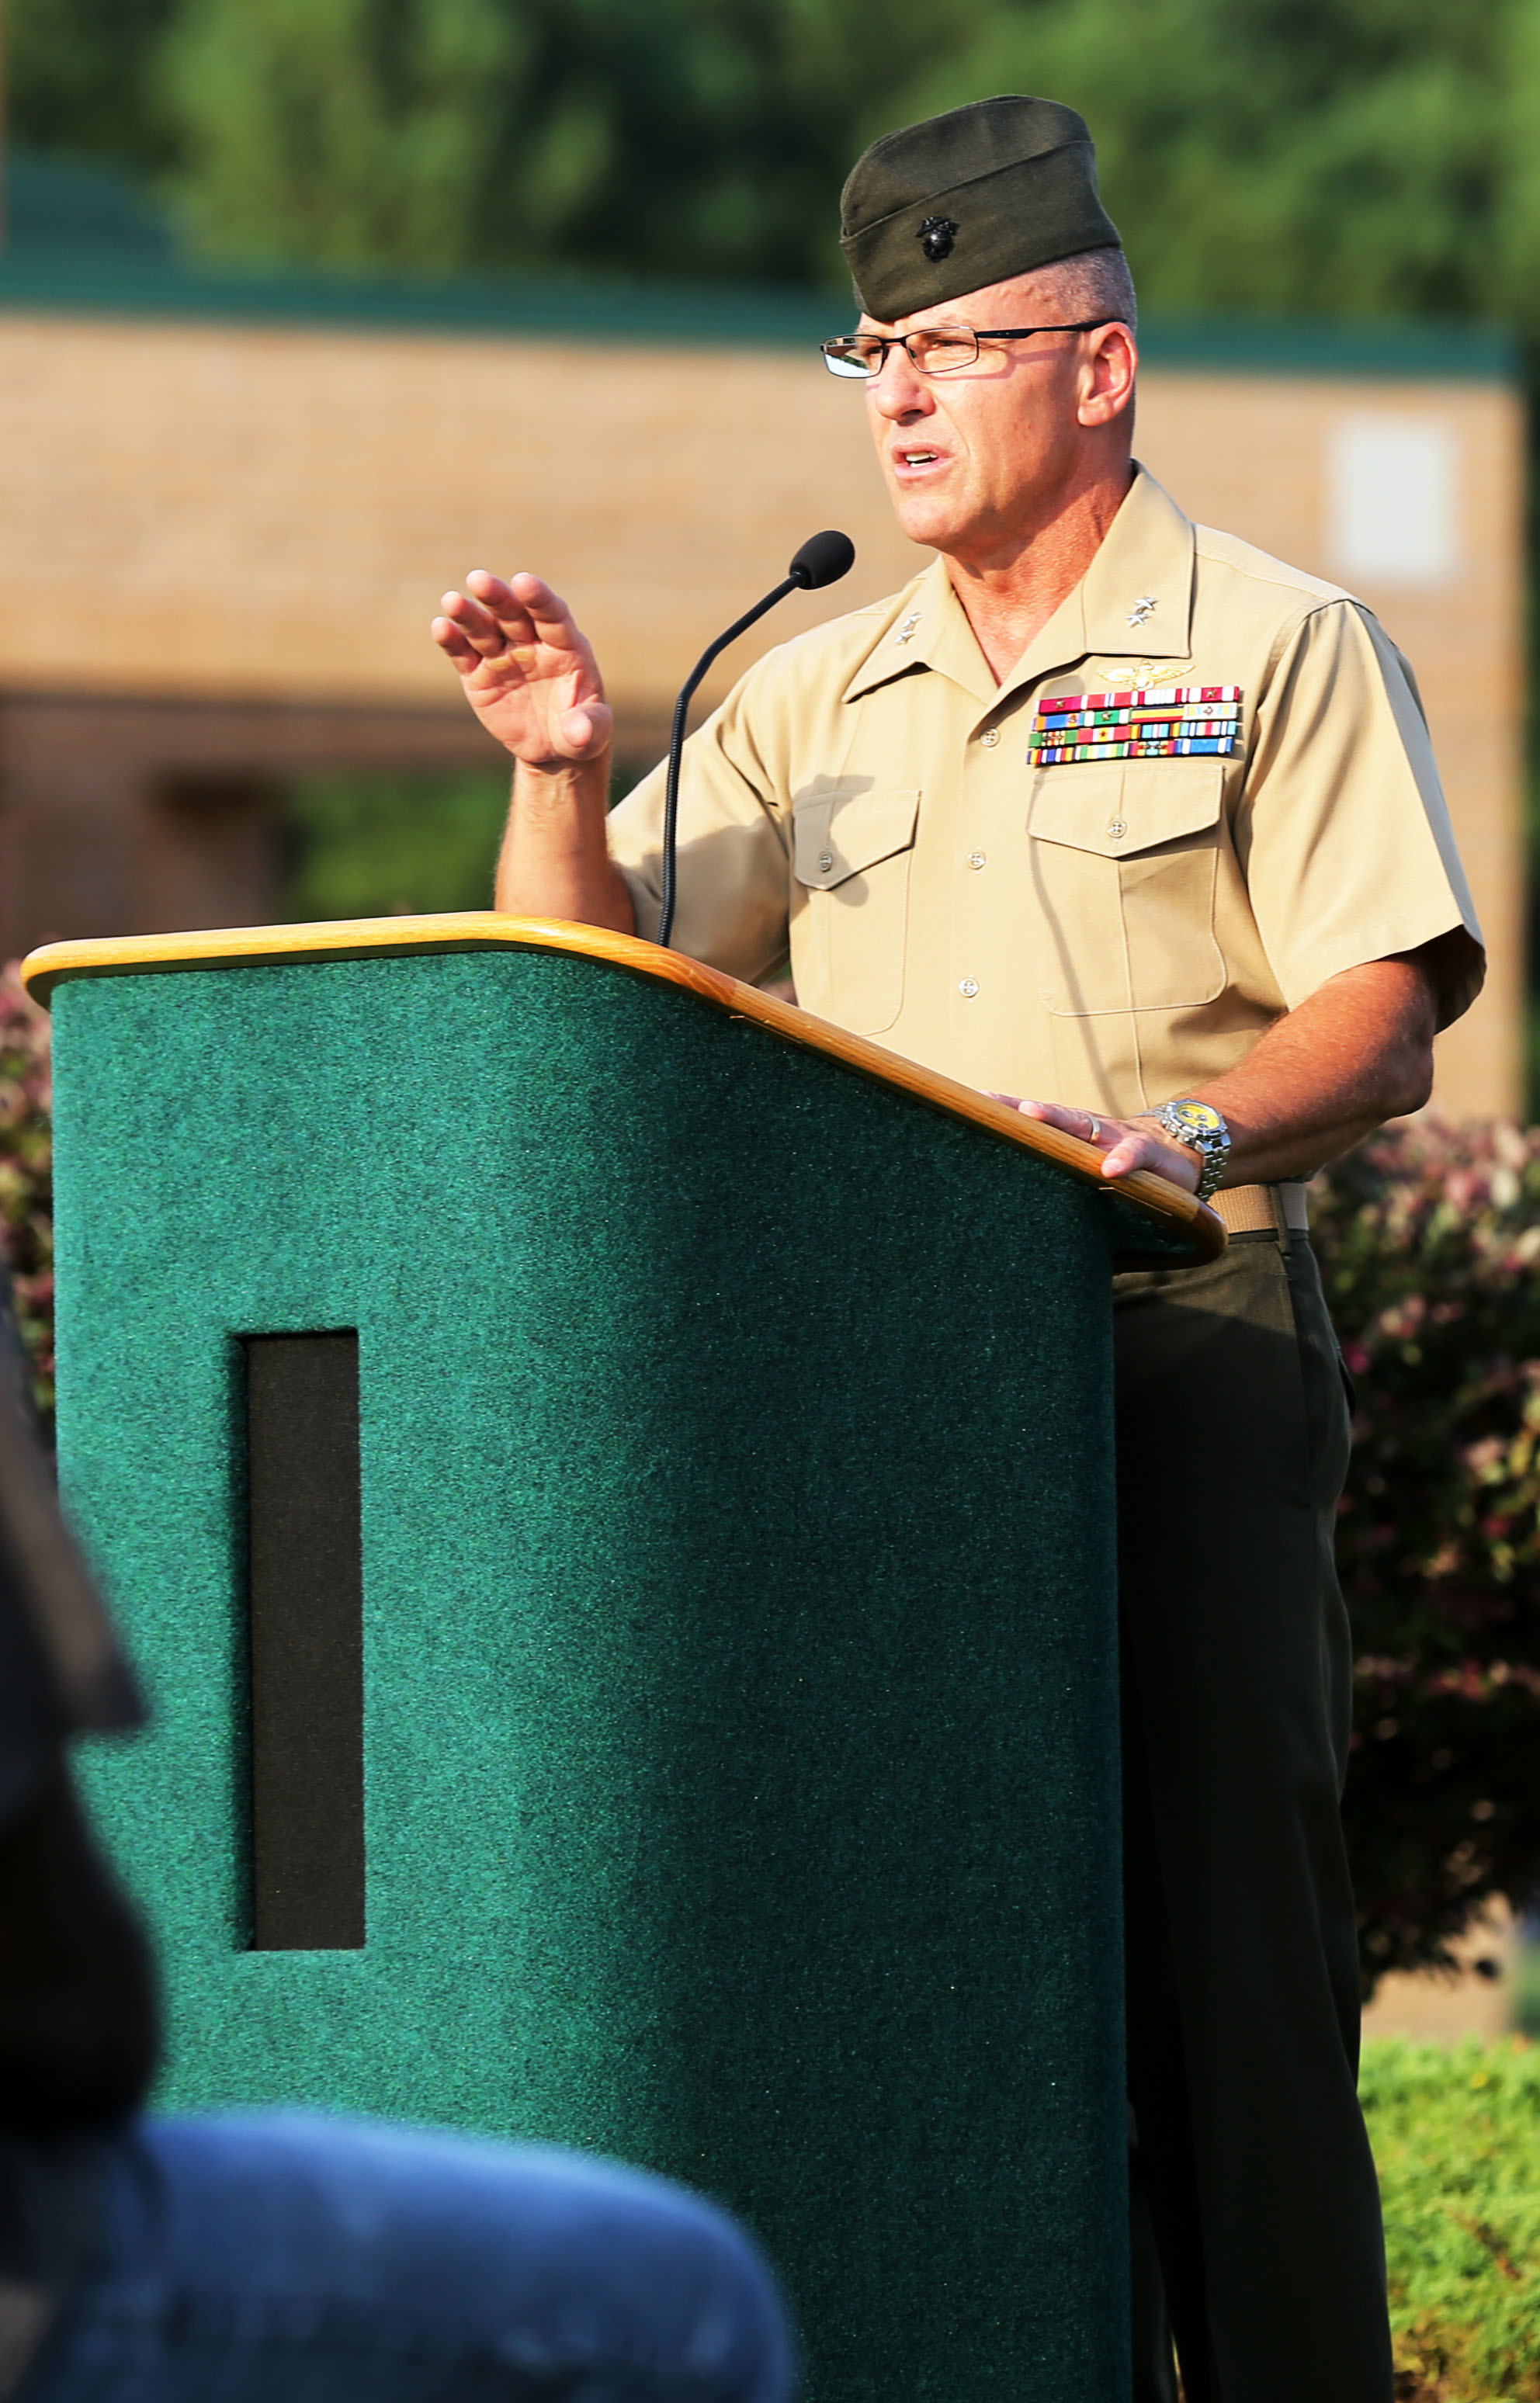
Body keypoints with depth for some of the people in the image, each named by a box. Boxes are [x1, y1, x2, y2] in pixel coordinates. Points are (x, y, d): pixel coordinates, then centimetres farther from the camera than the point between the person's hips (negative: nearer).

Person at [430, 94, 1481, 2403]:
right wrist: (565, 773, -2)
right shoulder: (820, 693, 18)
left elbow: (1384, 1017, -5)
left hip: (1186, 1335, -5)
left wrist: (1189, 1131, -23)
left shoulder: (1276, 648, 4)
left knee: (1225, 1905, -8)